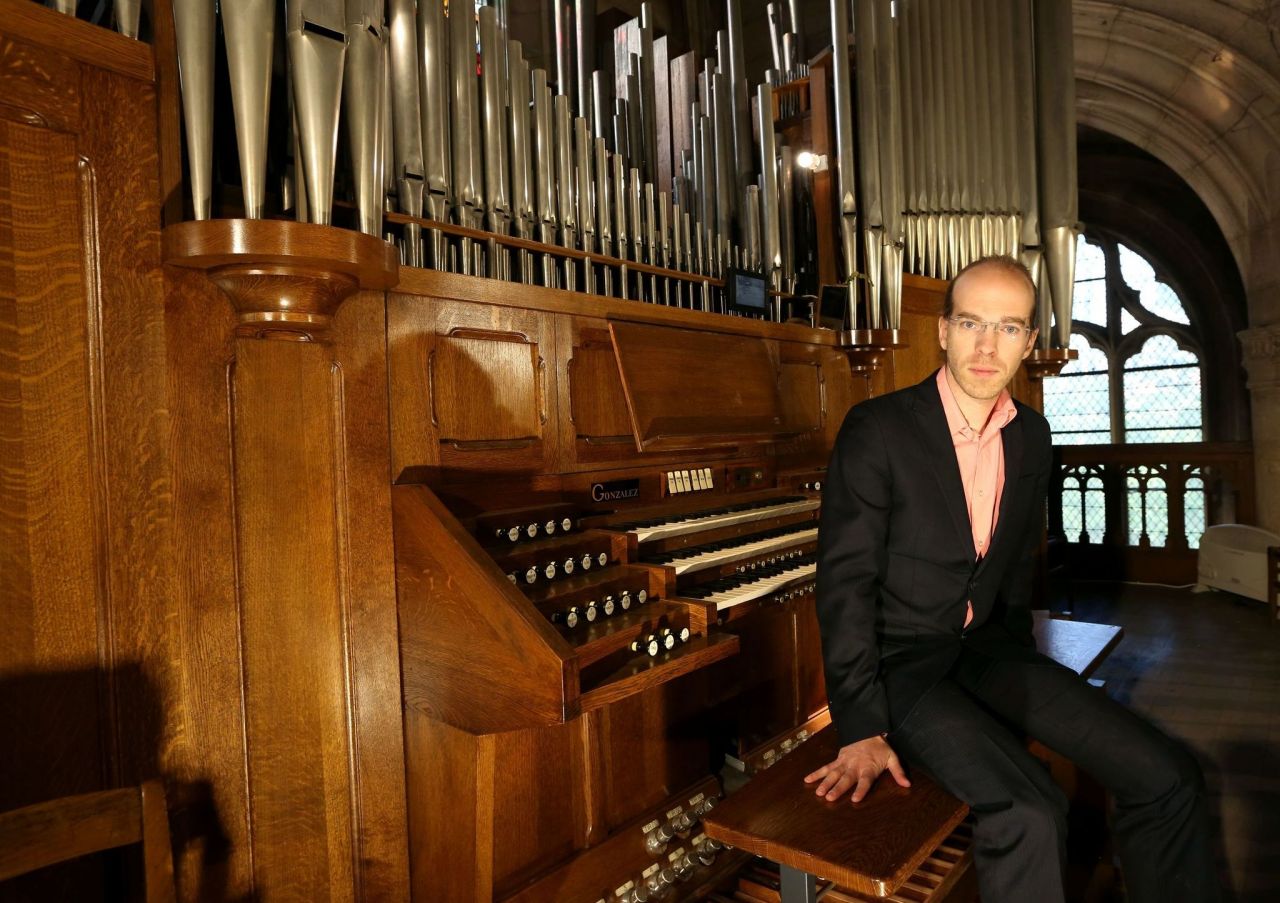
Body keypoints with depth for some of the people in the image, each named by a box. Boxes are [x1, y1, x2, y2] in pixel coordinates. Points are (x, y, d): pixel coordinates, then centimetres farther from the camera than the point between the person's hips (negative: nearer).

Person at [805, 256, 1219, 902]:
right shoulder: (877, 429, -16)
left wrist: (1019, 668, 13)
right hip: (900, 659, -6)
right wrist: (862, 731, -19)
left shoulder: (1031, 436, 5)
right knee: (1029, 813, -26)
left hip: (986, 646, 7)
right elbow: (845, 581, -18)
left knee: (1167, 776, -3)